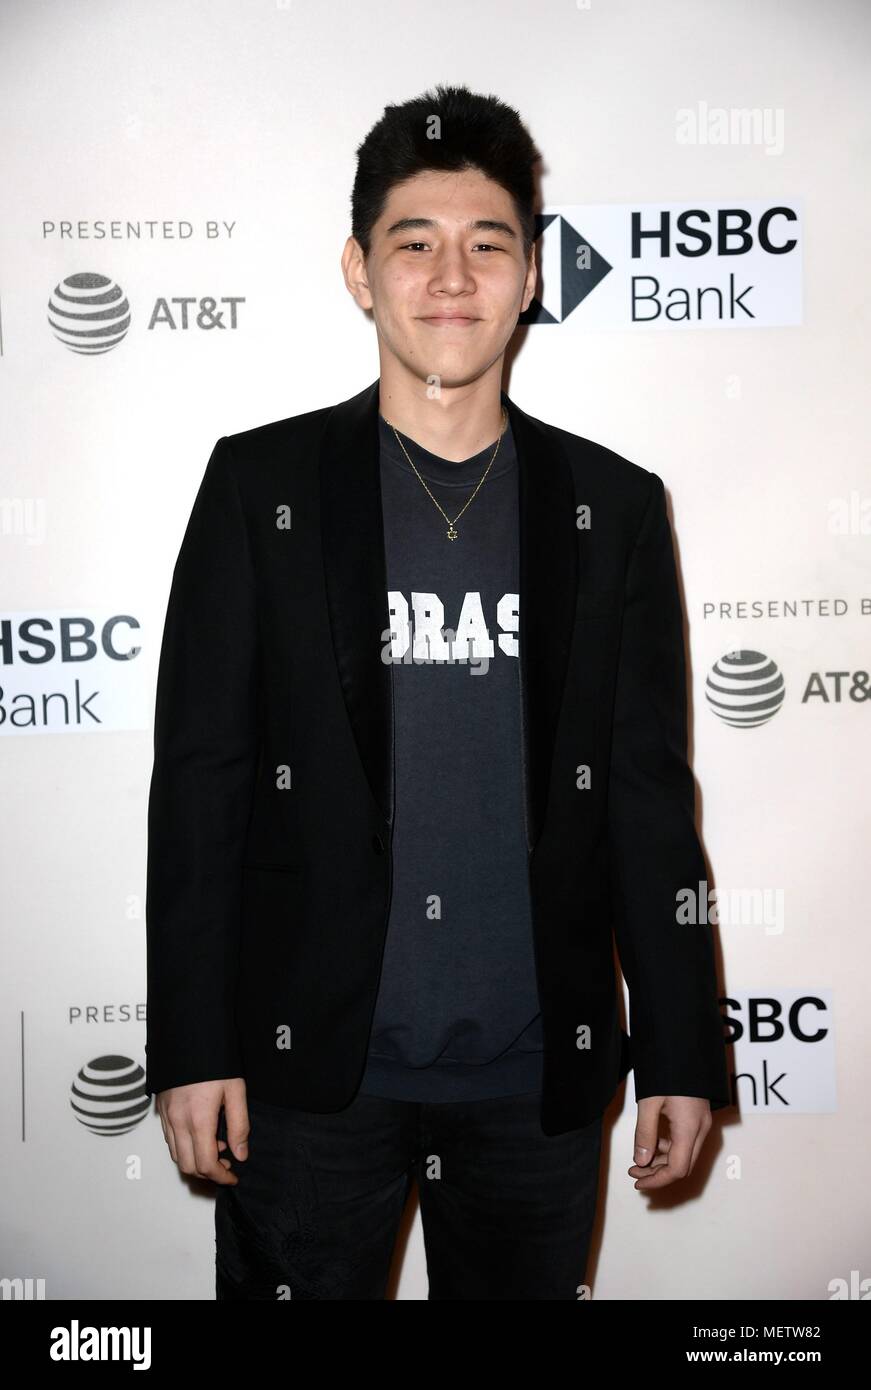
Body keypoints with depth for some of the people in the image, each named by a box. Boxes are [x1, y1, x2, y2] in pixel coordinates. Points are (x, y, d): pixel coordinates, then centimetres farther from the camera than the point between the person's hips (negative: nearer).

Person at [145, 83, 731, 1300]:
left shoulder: (615, 507, 4)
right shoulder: (260, 484, 0)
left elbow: (651, 797, 4)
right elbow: (200, 777, -2)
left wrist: (682, 1054, 3)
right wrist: (191, 1046, -5)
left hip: (538, 1077, 2)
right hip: (310, 1068, -1)